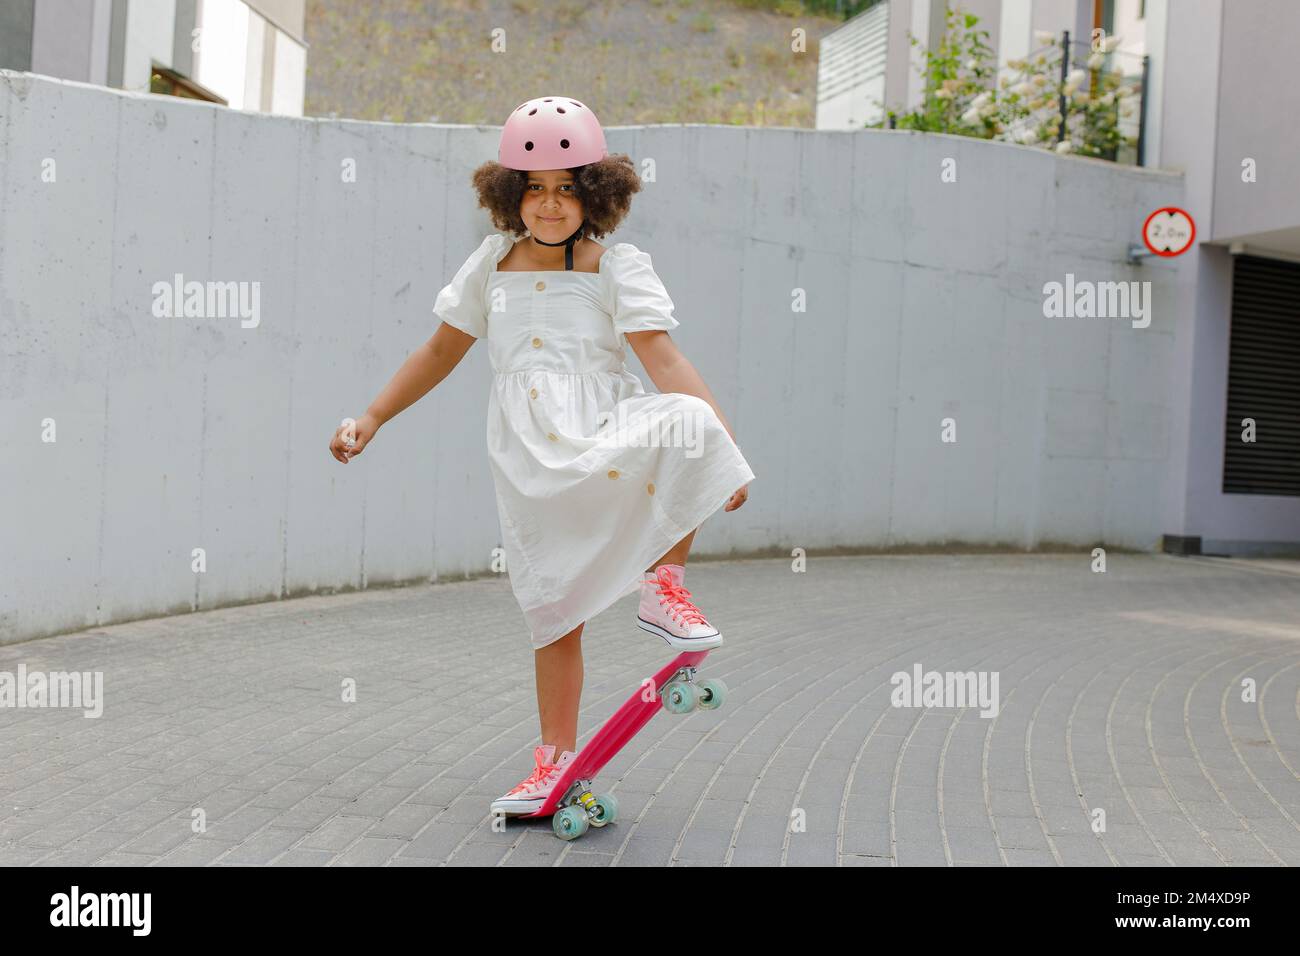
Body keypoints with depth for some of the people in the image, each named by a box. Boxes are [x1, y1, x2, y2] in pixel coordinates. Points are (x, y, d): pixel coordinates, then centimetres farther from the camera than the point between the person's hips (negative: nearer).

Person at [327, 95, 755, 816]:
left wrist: (724, 442, -27)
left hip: (603, 436, -3)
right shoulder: (492, 265, 12)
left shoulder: (619, 267, 0)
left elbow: (665, 361, -13)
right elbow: (442, 351, 23)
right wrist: (370, 419, 21)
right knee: (553, 610, 6)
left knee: (686, 428, -35)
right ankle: (556, 760, 21)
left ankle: (663, 586, -15)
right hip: (529, 464, 3)